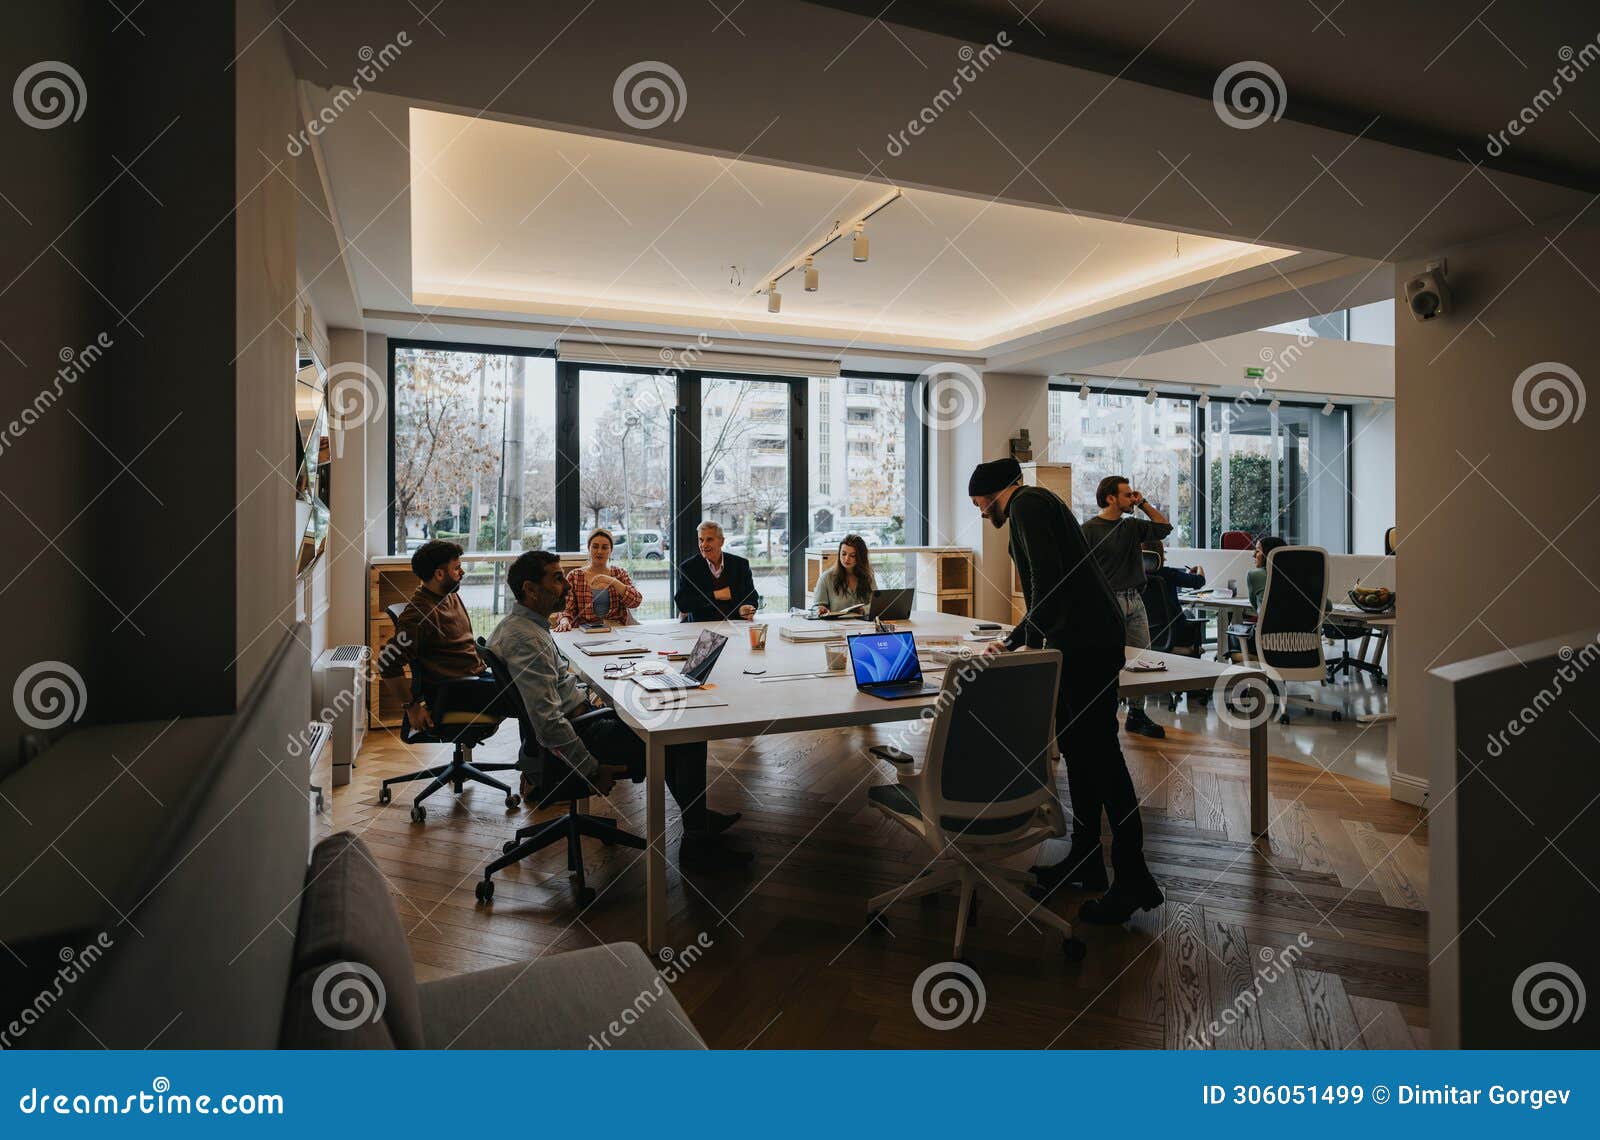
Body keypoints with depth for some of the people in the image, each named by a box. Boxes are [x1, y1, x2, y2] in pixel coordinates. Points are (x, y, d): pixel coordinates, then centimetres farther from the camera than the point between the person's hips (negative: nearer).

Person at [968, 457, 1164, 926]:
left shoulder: (1027, 503, -6)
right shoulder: (1039, 504, 25)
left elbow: (1048, 576, -20)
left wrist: (1033, 643, -14)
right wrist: (1010, 643, 38)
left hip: (1086, 642, -11)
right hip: (1084, 641, 11)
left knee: (1099, 754, -8)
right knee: (1078, 750, 14)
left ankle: (1133, 879, -1)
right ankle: (1086, 859, 23)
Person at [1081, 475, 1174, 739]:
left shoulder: (1131, 526, 14)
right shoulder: (1089, 529, -7)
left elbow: (1164, 527, 21)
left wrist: (1144, 503, 12)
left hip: (1134, 600, 7)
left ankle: (1137, 715, 18)